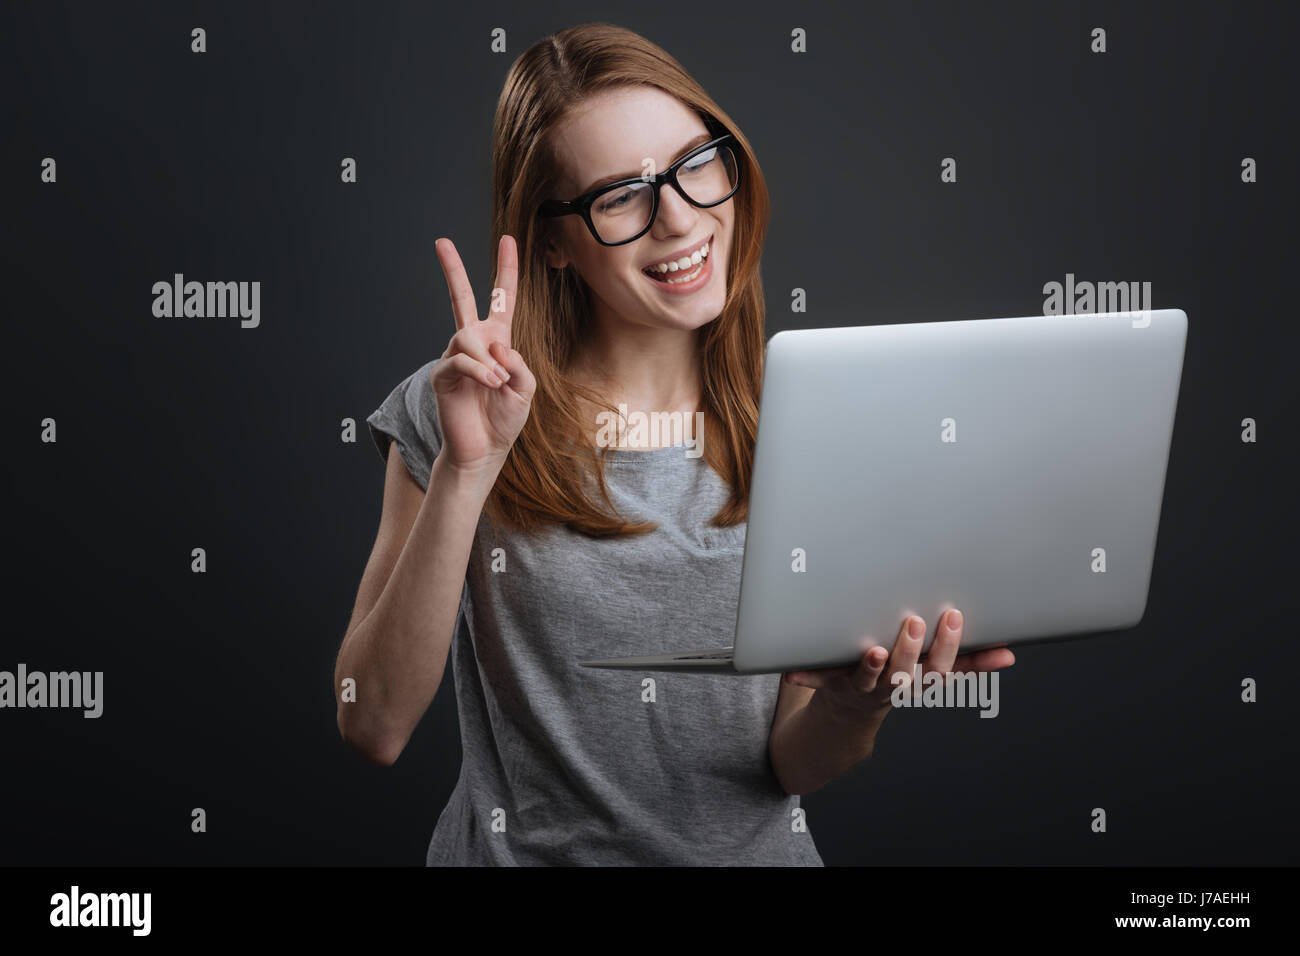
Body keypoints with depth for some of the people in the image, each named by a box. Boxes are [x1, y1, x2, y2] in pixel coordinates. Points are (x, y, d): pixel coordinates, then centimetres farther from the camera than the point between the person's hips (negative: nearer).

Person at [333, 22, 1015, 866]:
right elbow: (375, 725, -9)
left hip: (756, 846, 2)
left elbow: (792, 766, 0)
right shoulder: (452, 414, -4)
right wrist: (467, 470, -17)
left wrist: (853, 707, -20)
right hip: (525, 846, -1)